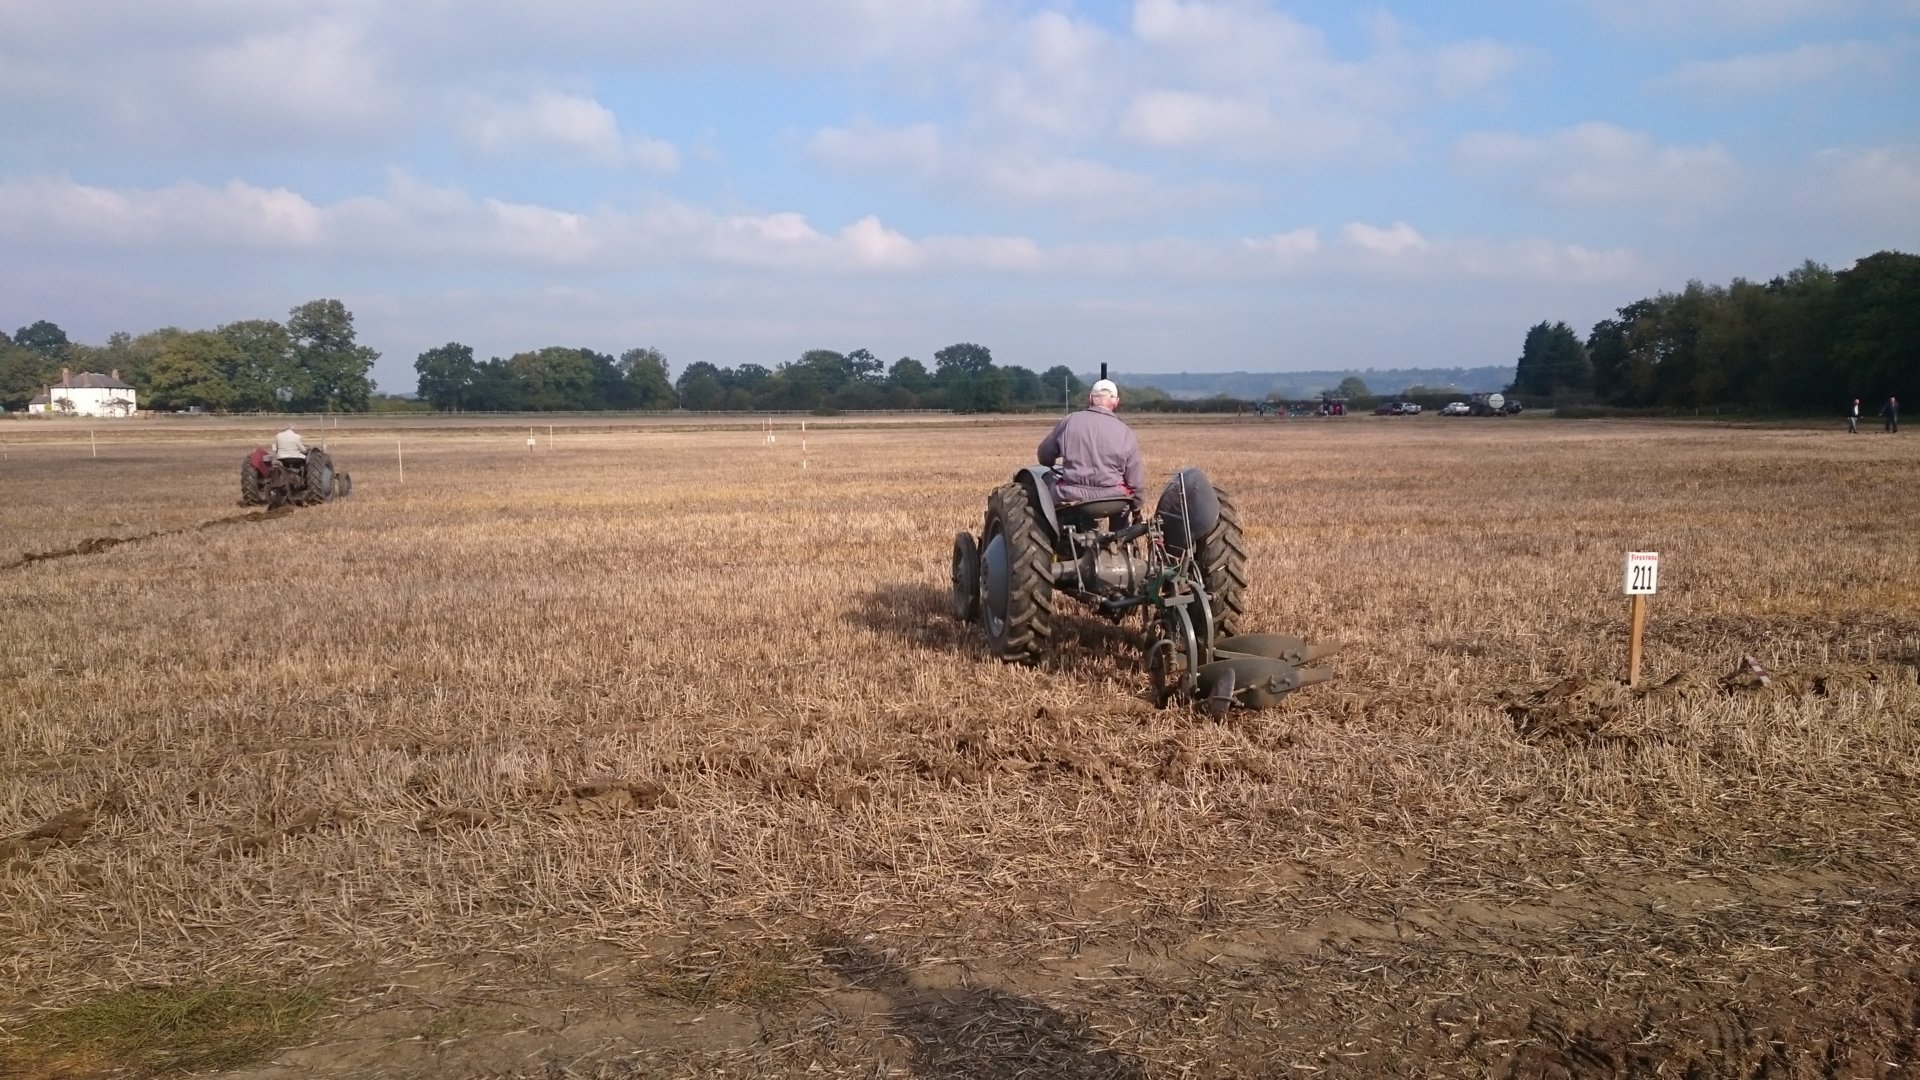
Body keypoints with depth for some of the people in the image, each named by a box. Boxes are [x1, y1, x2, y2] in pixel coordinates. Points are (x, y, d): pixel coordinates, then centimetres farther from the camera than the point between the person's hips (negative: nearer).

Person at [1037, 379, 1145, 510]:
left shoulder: (1068, 422, 0)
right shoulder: (1125, 432, -2)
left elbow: (1044, 456, 15)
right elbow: (1136, 480, 1)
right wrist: (1136, 508, 18)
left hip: (1073, 497, 0)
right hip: (1112, 499, 0)